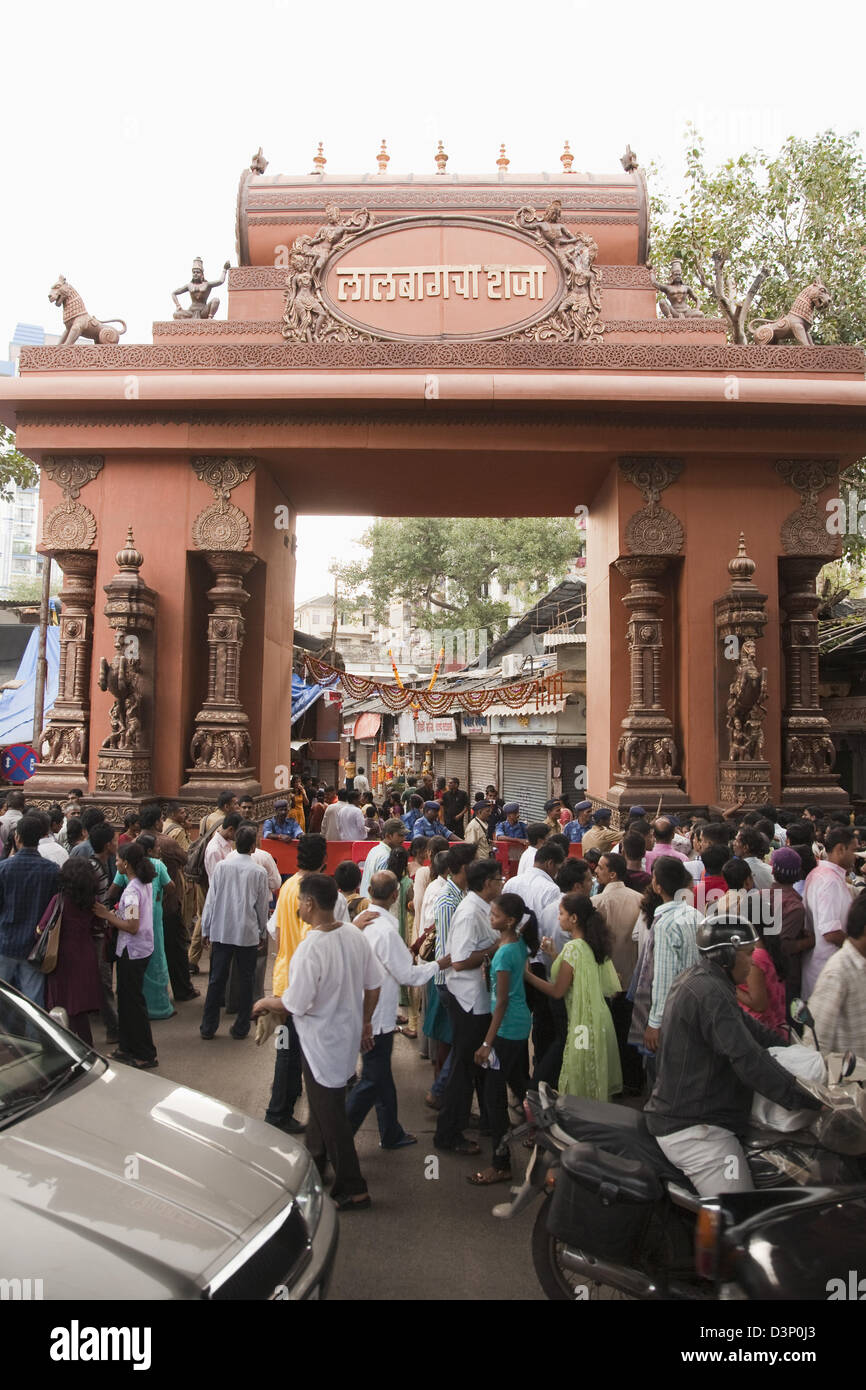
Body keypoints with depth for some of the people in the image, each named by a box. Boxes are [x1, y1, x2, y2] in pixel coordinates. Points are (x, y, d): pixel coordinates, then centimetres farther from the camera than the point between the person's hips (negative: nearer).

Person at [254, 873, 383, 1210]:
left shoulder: (310, 948, -29)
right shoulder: (354, 935, -6)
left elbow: (295, 1004, -25)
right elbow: (374, 984, 2)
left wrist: (265, 1003, -5)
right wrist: (366, 1023, 16)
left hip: (322, 1040, -8)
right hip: (349, 1032, 8)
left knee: (329, 1112, 7)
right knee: (321, 1098, 27)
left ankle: (352, 1189, 18)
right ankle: (314, 1160, 47)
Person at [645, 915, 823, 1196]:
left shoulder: (692, 979, 14)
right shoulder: (711, 994, -20)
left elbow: (747, 1025, 20)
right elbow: (749, 1061, -26)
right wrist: (811, 1101, -22)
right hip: (693, 1130, -11)